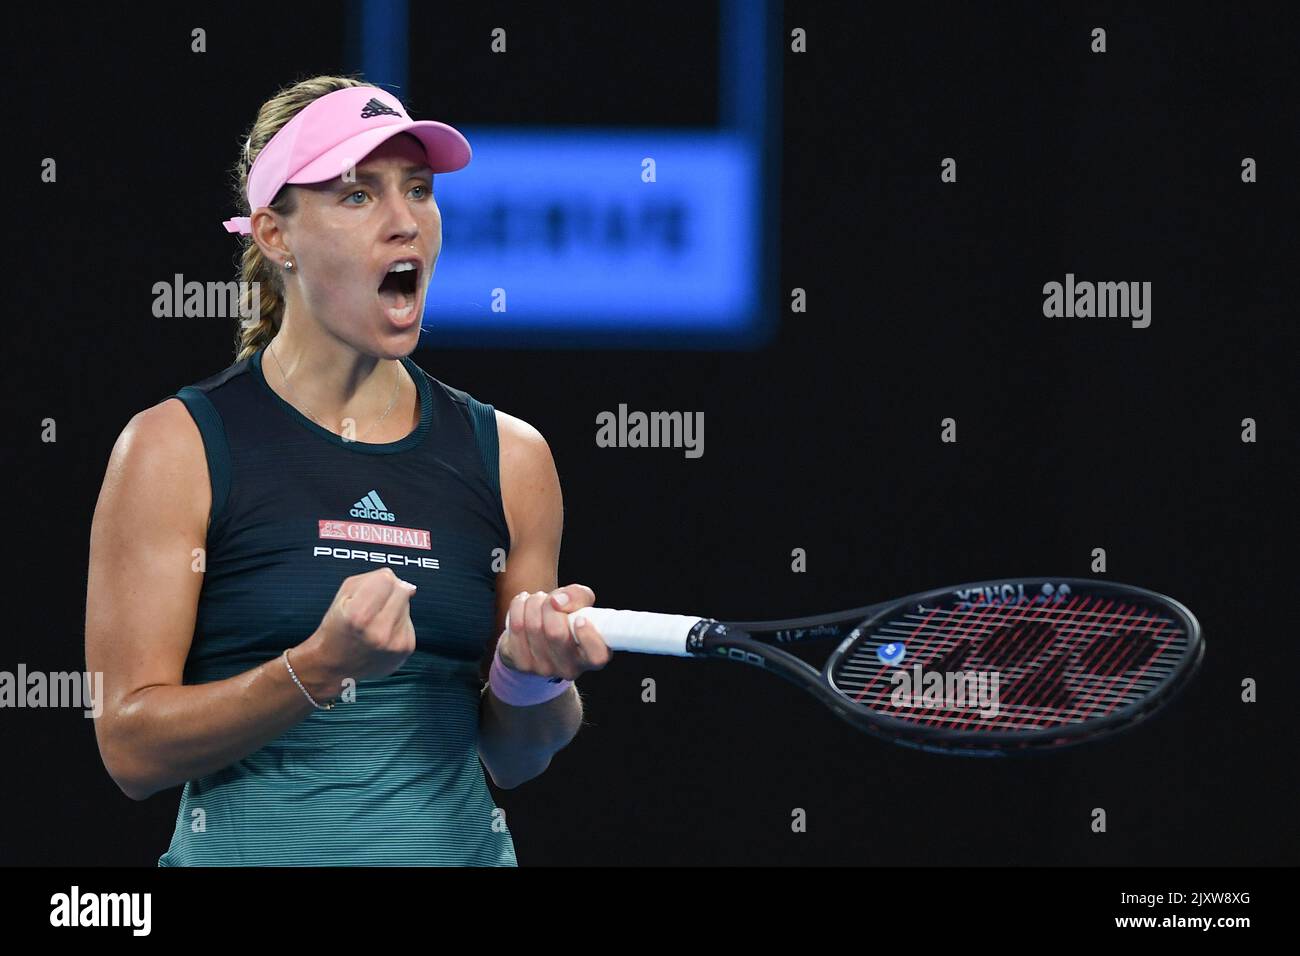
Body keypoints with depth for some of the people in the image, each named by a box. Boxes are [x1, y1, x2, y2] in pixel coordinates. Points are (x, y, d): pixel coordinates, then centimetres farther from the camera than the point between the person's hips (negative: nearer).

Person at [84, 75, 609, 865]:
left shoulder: (511, 458, 2)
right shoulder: (174, 450, -8)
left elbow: (513, 760, 9)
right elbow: (132, 749, -13)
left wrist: (534, 676, -11)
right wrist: (320, 668, -25)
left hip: (461, 847, 3)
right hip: (248, 856, -3)